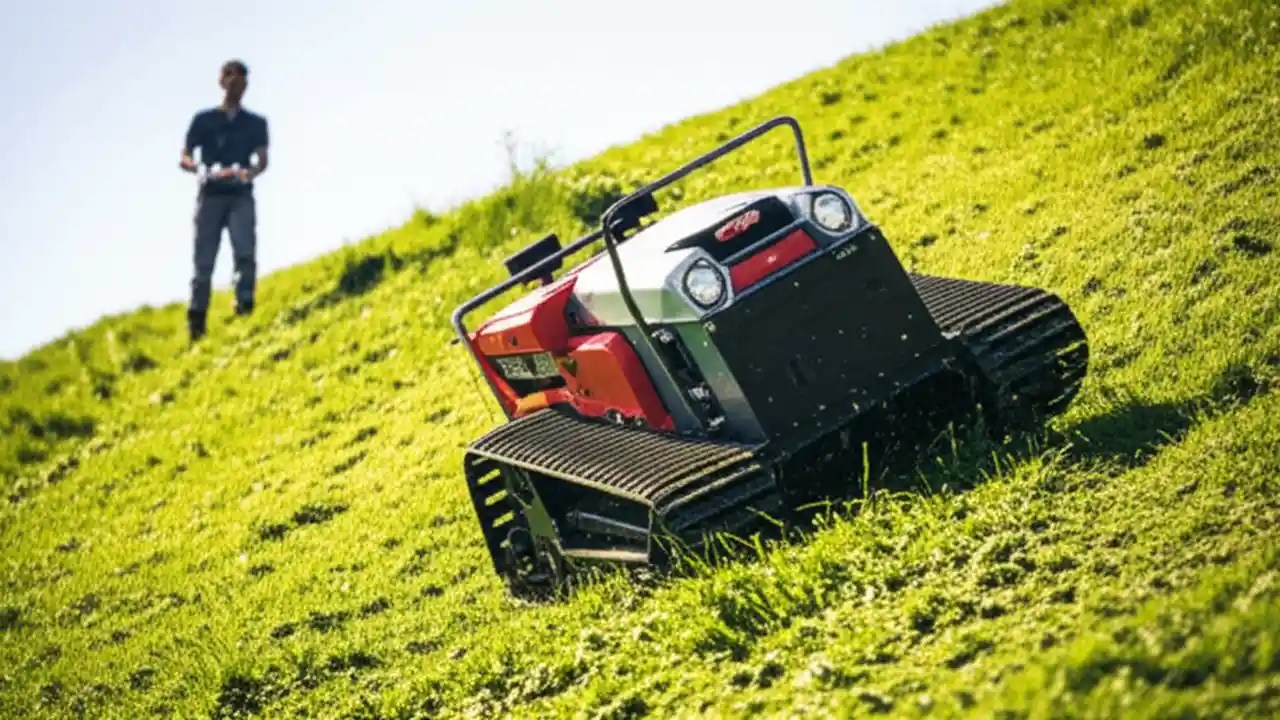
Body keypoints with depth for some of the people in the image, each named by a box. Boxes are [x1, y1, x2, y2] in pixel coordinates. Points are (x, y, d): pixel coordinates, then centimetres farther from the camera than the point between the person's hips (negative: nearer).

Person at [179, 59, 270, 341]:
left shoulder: (256, 123, 15)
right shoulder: (204, 120, 12)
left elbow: (263, 161, 6)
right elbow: (184, 159, 6)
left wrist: (250, 173, -18)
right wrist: (201, 170, -17)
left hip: (241, 196, 0)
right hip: (211, 194, 0)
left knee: (245, 251, -20)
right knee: (204, 260, -5)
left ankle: (245, 310, -25)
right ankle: (196, 322, -4)